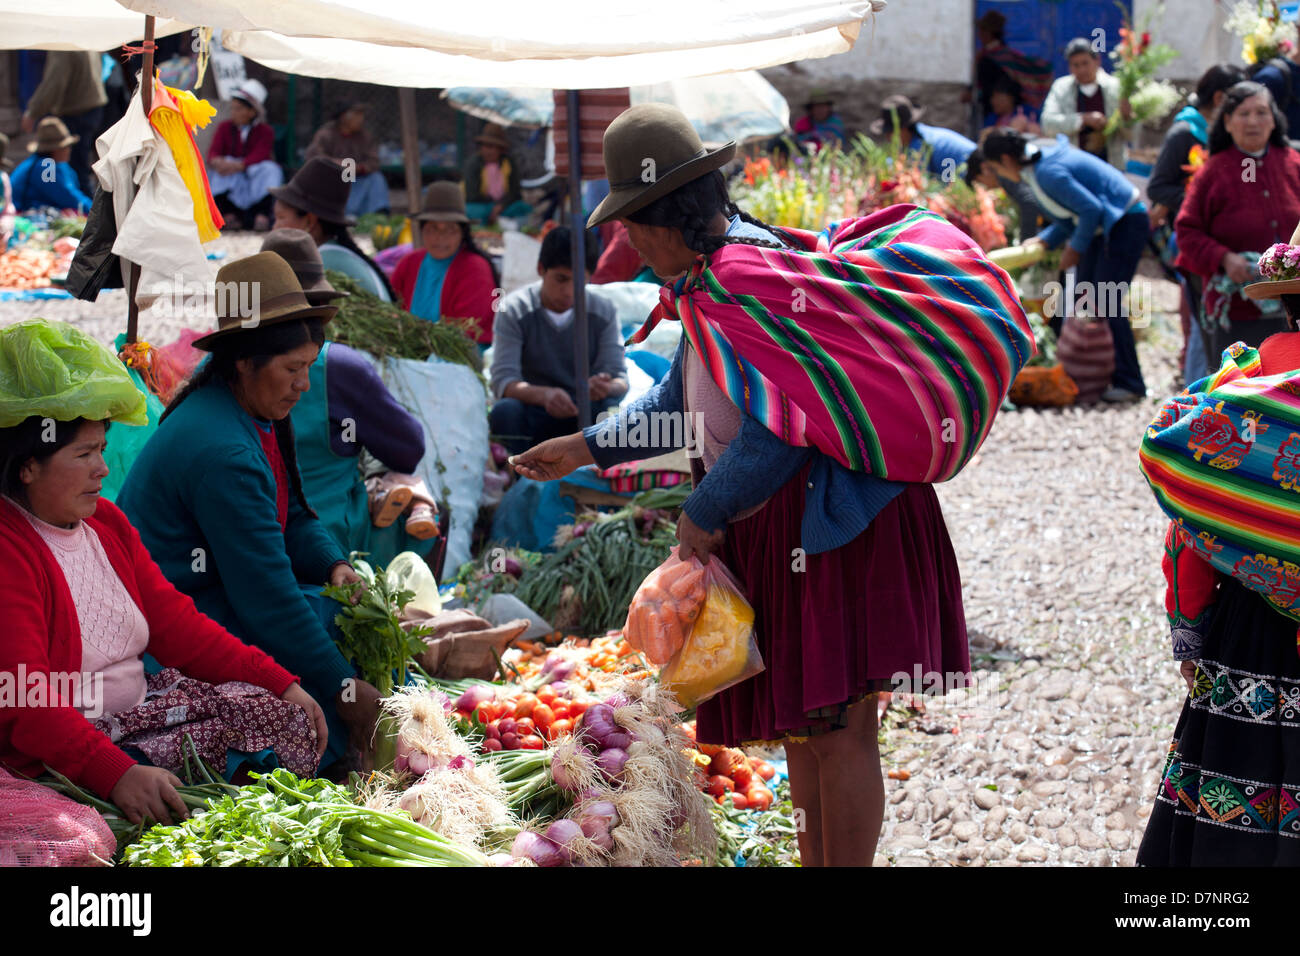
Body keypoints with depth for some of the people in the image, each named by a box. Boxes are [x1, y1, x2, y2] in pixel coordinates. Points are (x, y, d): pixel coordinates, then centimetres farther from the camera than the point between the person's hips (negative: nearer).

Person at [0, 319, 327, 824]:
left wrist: (280, 683, 2)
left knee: (289, 720, -4)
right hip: (63, 757, -9)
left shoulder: (105, 521, 11)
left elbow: (175, 624, 13)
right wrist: (116, 774, -41)